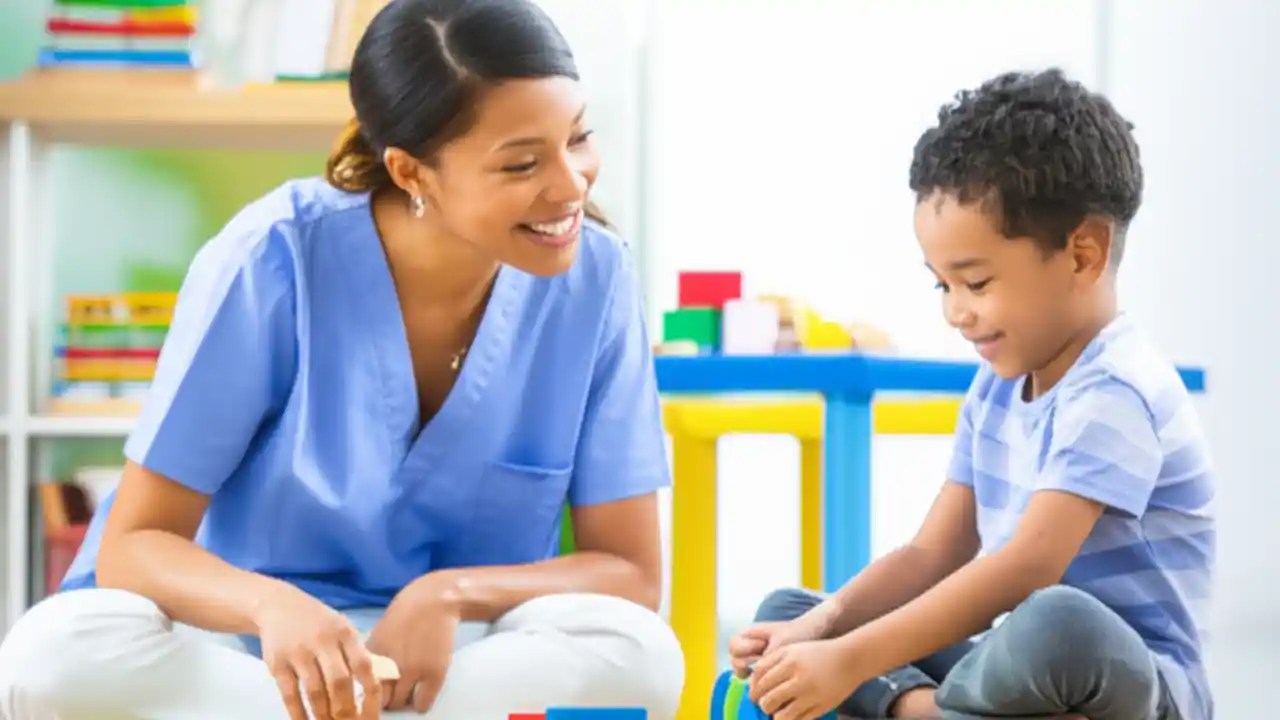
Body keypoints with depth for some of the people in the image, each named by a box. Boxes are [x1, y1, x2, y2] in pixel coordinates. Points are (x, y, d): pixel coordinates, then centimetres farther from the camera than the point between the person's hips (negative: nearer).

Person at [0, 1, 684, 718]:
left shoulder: (594, 275, -11)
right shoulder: (274, 259, -18)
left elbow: (632, 574, -6)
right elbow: (133, 546, -16)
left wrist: (449, 595, -25)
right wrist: (273, 605, -39)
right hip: (245, 647, -1)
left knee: (635, 655, -30)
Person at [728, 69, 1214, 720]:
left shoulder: (1114, 395, -16)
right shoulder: (997, 386, 12)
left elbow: (1028, 565, -28)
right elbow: (932, 556, 8)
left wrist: (853, 658, -32)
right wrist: (822, 625, -12)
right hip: (1012, 662, 9)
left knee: (1055, 626, -43)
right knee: (784, 614, 3)